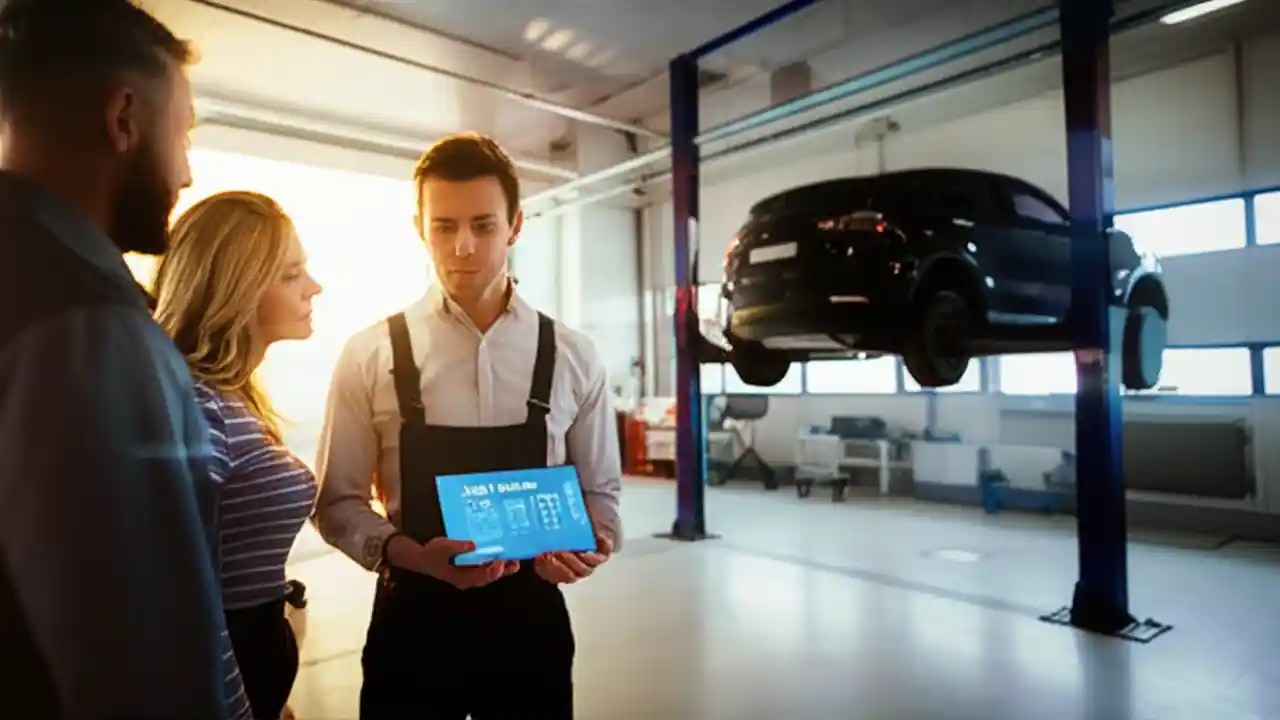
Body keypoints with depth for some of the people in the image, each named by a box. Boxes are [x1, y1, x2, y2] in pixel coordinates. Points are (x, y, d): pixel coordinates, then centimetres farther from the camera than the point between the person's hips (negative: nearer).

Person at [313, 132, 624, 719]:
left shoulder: (573, 358, -3)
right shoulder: (370, 355, -6)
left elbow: (600, 490, 4)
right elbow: (337, 501, -2)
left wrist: (588, 546, -17)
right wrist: (412, 555, -19)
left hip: (532, 618, 1)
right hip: (413, 619, -1)